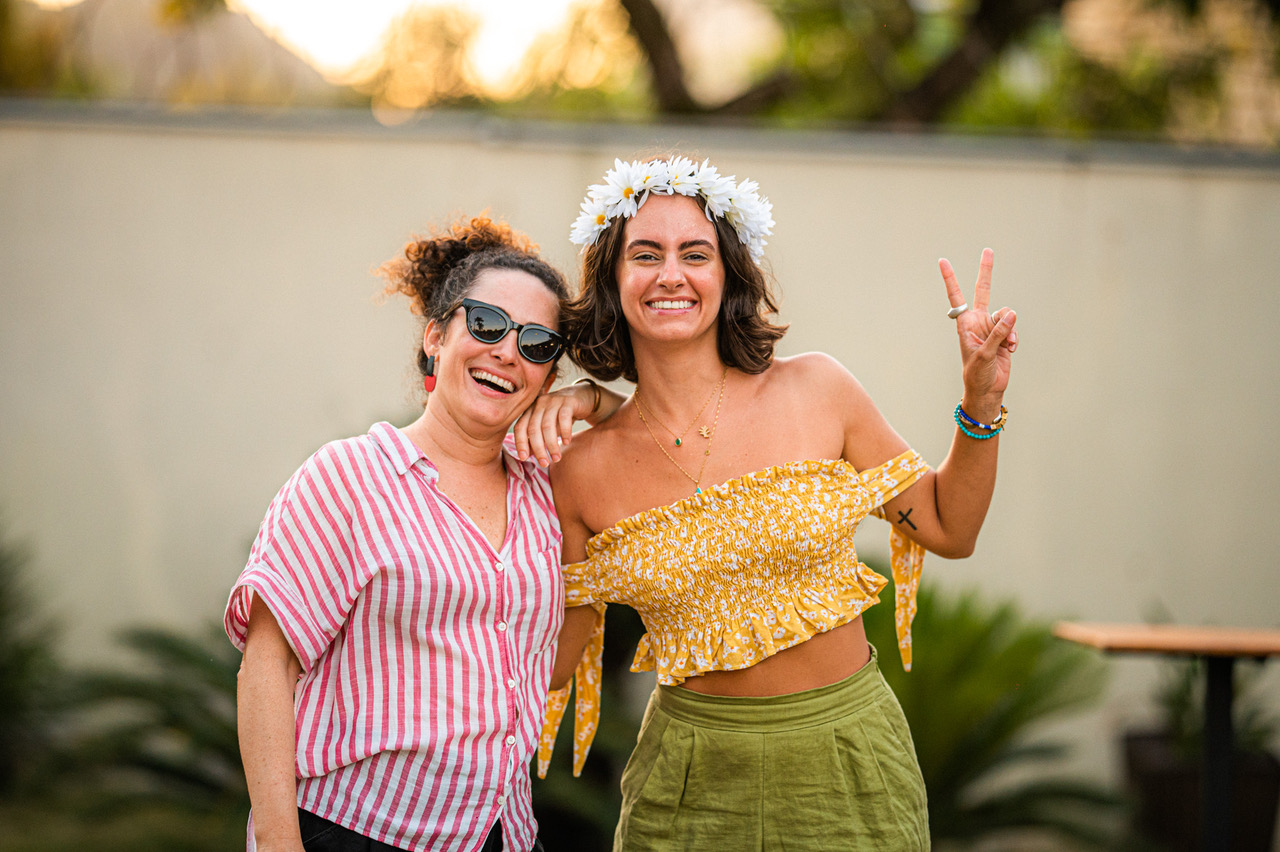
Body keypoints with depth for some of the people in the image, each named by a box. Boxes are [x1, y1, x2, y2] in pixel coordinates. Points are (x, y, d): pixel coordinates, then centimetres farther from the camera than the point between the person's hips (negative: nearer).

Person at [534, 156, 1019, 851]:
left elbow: (949, 528, 5)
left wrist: (981, 403, -8)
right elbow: (551, 663, 3)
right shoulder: (582, 468, -6)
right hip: (690, 783, 0)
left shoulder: (817, 393, -6)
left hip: (847, 765, 0)